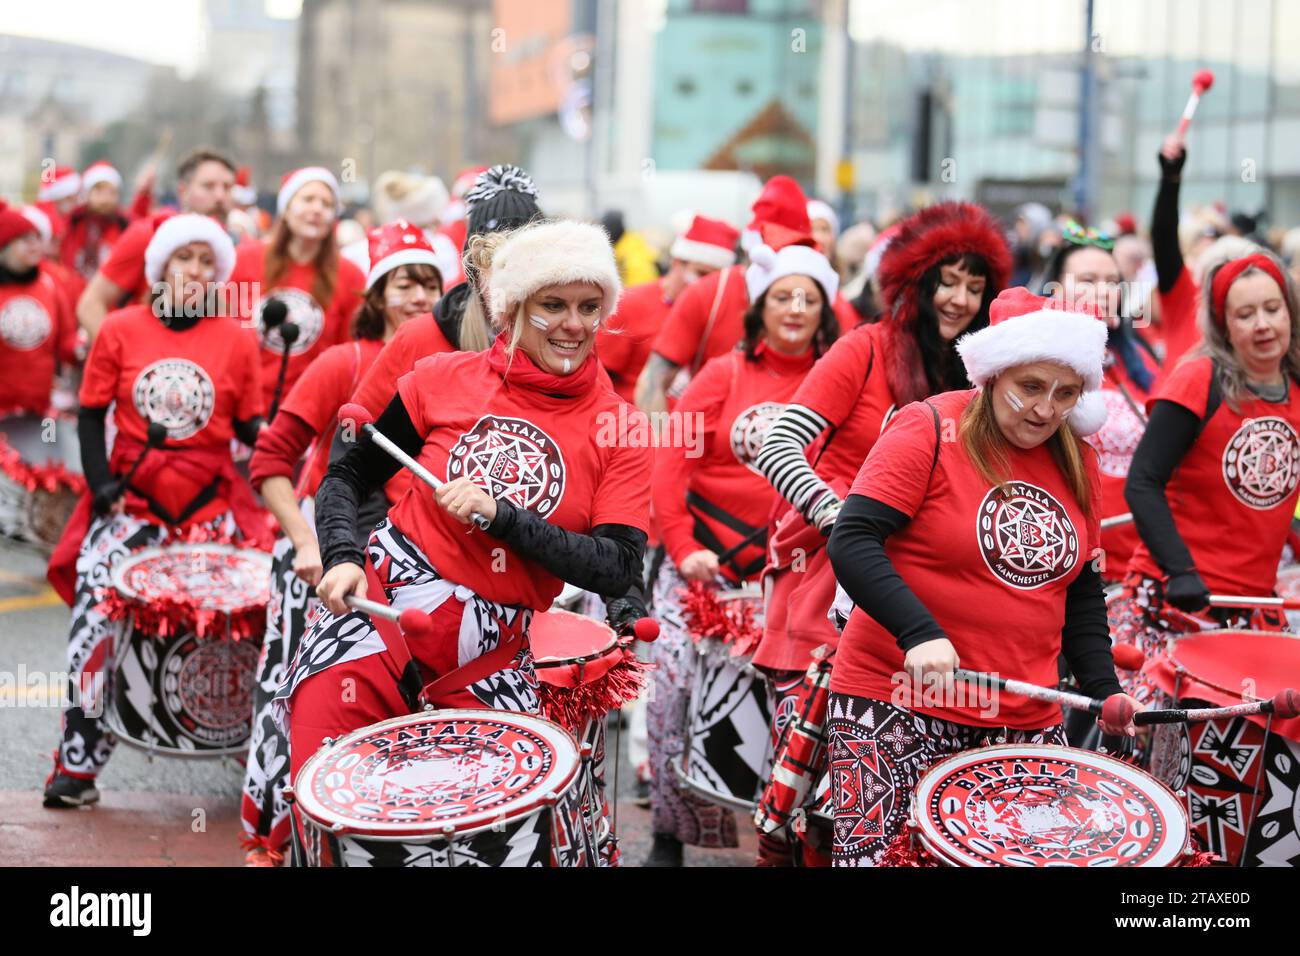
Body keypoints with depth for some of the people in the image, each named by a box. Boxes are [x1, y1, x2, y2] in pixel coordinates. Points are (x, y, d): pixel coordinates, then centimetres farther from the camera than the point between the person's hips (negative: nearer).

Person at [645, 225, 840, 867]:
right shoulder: (726, 374, 2)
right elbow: (670, 462, -1)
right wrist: (683, 548, -9)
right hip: (707, 562, 0)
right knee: (677, 684, -4)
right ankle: (670, 833, 12)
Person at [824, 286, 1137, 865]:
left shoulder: (1074, 459, 11)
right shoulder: (930, 430, -8)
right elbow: (851, 543, -15)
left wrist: (1102, 686, 6)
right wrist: (919, 634, -27)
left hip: (1025, 720, 6)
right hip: (898, 706, -6)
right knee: (879, 856, -11)